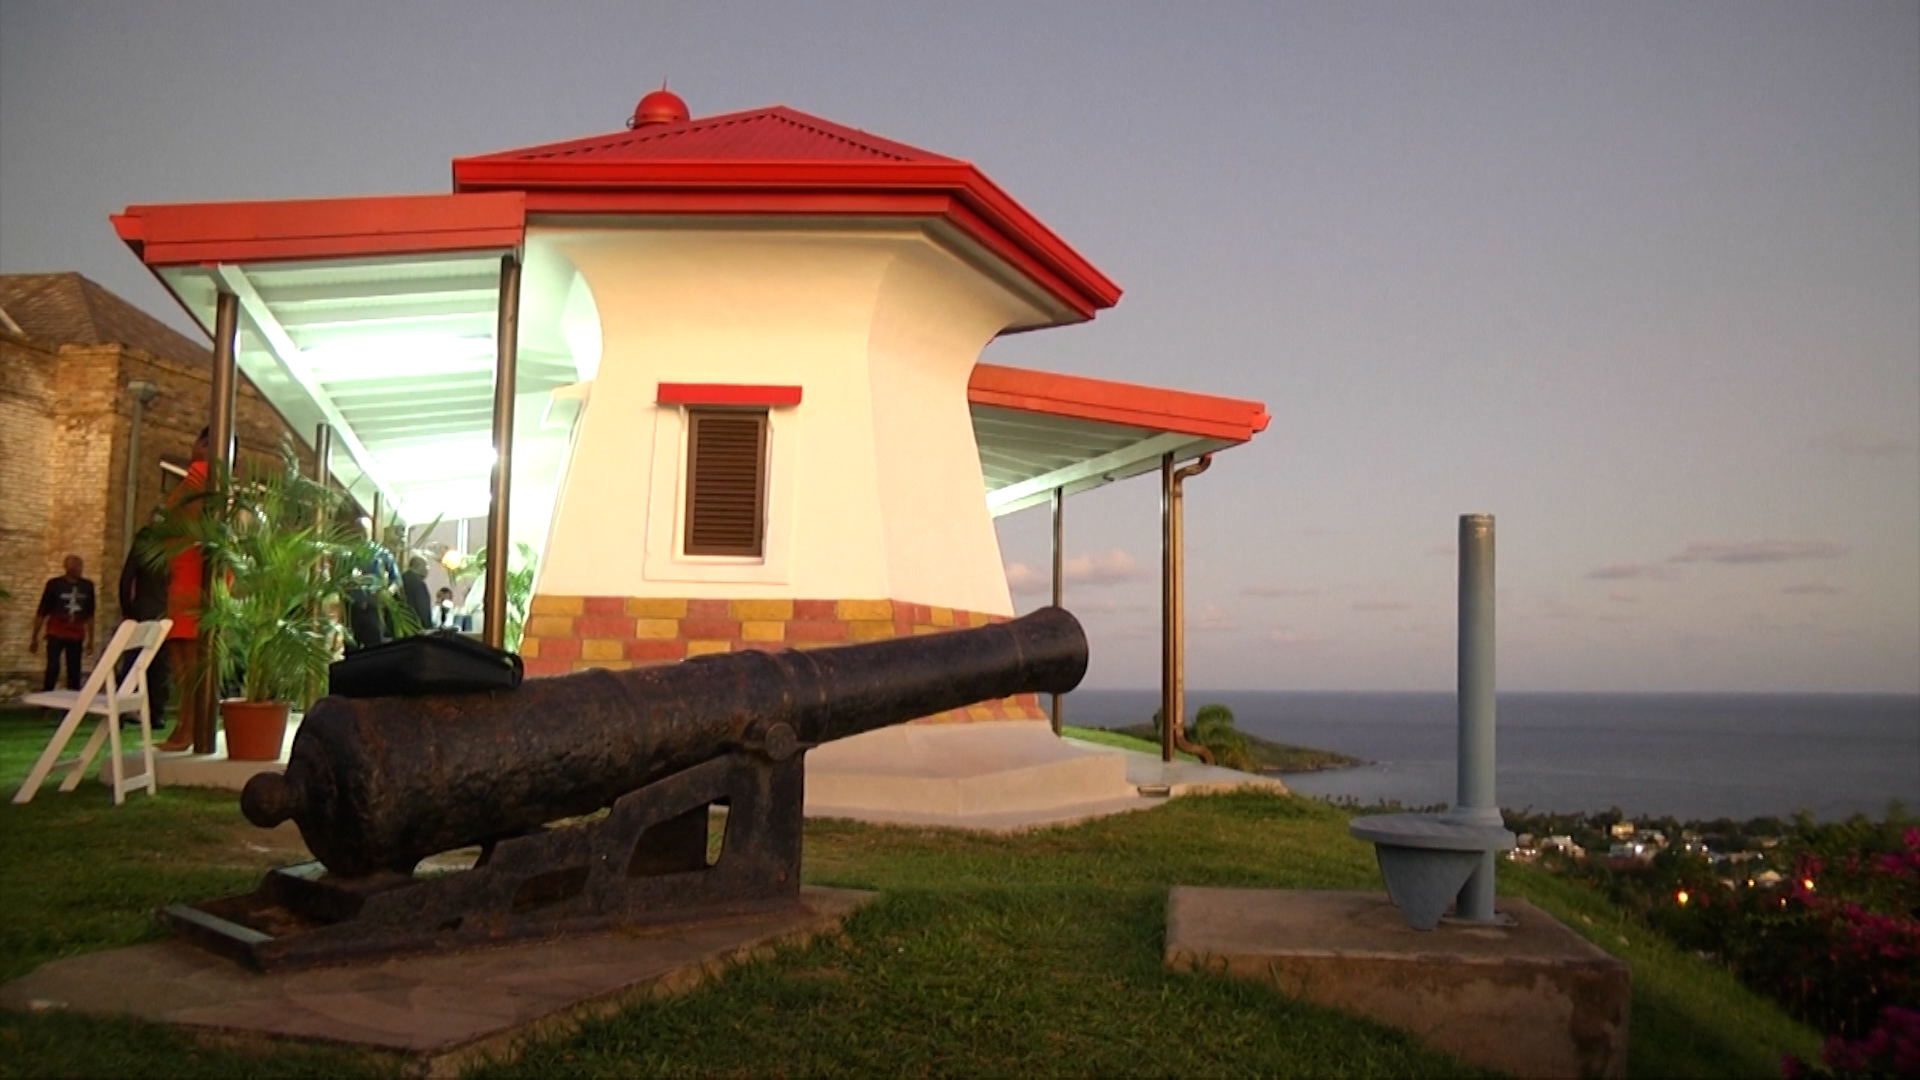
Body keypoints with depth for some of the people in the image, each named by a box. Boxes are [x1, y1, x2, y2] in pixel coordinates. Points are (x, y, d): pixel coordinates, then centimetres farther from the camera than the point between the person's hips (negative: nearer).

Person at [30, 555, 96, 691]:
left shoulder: (87, 586, 4)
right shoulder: (54, 584, -6)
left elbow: (89, 615, 12)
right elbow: (41, 613, -2)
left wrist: (90, 638, 13)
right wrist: (35, 638, -2)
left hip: (76, 636, 3)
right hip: (56, 634, -3)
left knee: (74, 672, 3)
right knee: (52, 669, -13)